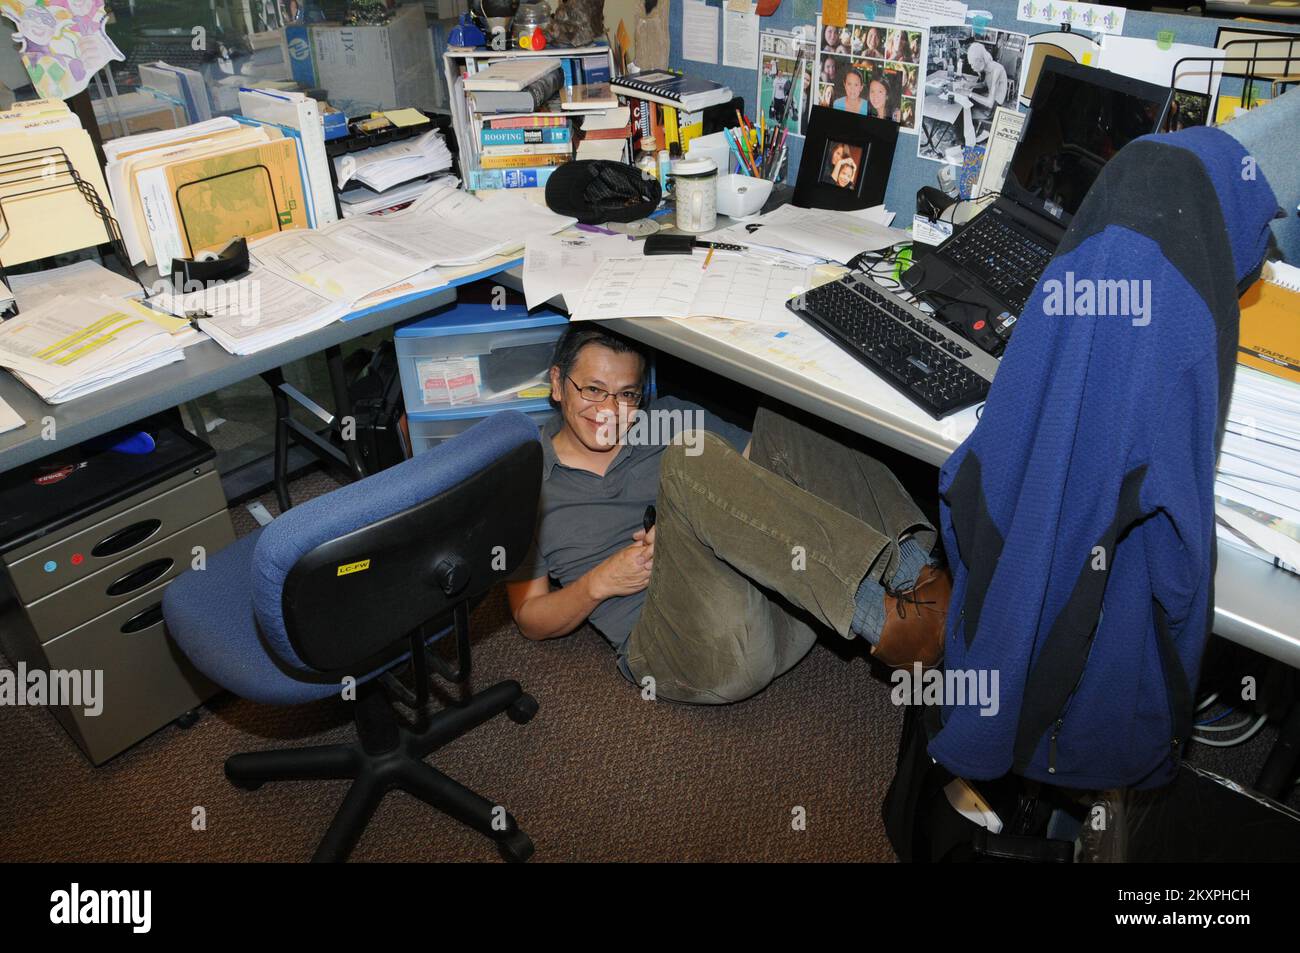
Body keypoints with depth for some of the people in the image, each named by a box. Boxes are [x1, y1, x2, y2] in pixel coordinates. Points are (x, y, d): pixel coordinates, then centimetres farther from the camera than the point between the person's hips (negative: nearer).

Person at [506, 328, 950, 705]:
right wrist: (599, 583, -5)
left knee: (783, 421, -11)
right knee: (691, 461, -27)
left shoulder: (669, 419, 20)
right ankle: (877, 619, -35)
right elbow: (529, 618, 14)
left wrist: (692, 525, -4)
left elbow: (762, 467, 13)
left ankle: (909, 569, -27)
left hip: (774, 605, 4)